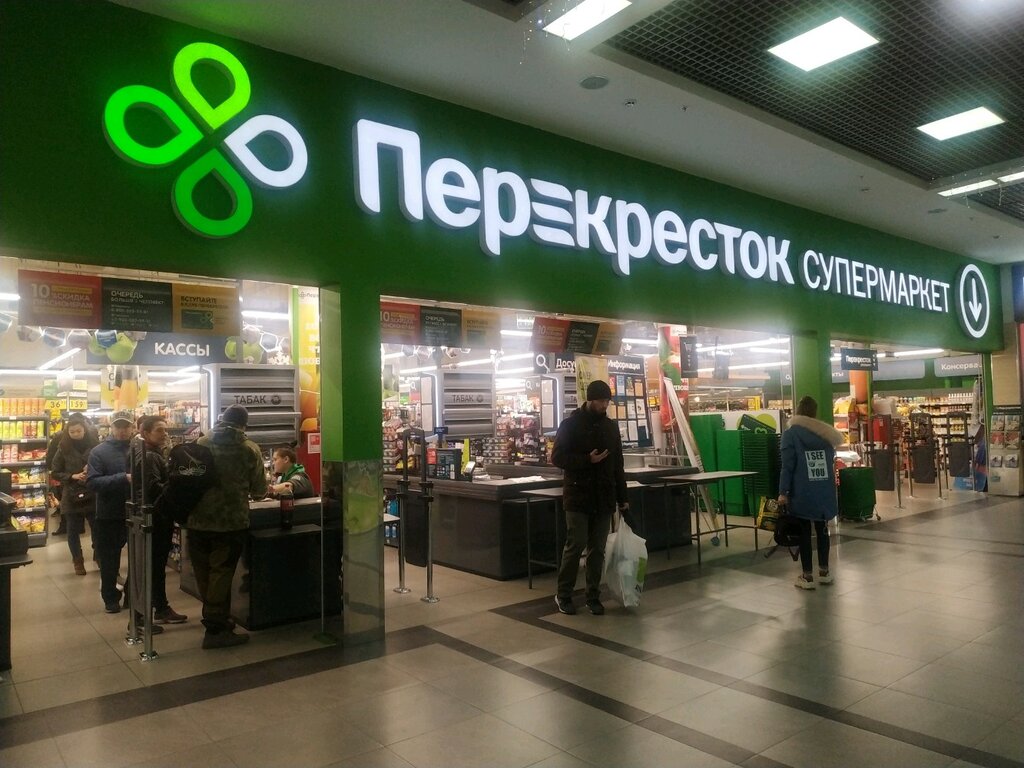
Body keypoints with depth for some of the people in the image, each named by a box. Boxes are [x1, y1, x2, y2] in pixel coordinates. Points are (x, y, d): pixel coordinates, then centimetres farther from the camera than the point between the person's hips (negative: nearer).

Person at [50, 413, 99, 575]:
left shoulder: (95, 444, -3)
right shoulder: (63, 448, -2)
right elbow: (55, 473, 2)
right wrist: (73, 476, -13)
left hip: (93, 494, 0)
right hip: (71, 495, 0)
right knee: (73, 531, 9)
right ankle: (78, 561, 24)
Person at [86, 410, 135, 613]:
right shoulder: (99, 452, -6)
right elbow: (92, 482, -16)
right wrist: (124, 478, -26)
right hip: (110, 515, -1)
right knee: (109, 560, 13)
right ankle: (111, 598, 30)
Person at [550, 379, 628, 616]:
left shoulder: (611, 426, 11)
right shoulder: (571, 424, -5)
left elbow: (617, 465, 16)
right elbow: (557, 457, -9)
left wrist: (622, 498, 12)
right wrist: (587, 459, -19)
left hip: (604, 498, 5)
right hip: (578, 496, -4)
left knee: (597, 549, 6)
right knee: (575, 545, -4)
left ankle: (593, 596, 17)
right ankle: (563, 595, 12)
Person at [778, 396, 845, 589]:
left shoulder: (790, 434, -6)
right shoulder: (825, 434, 9)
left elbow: (788, 466, -11)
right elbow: (832, 461, 15)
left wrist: (783, 492, -9)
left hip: (802, 493, -4)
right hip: (825, 492, 4)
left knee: (804, 532, 3)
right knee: (822, 530, 16)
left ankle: (807, 577, 7)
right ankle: (824, 572, 25)